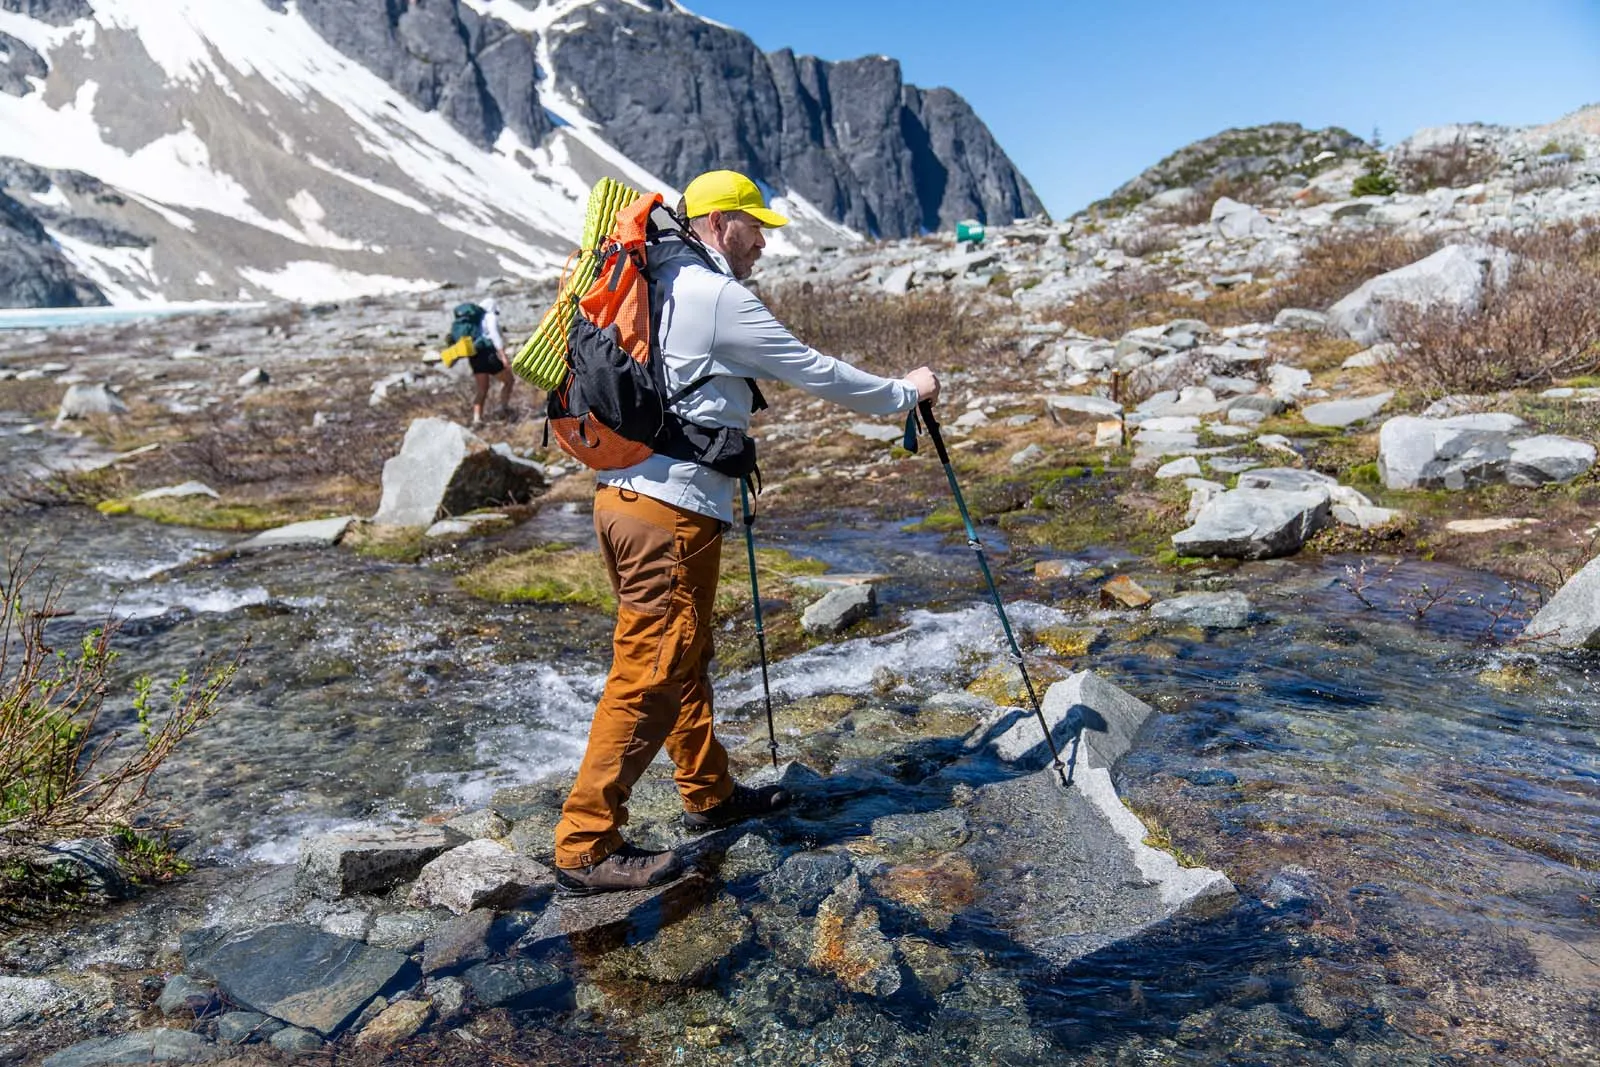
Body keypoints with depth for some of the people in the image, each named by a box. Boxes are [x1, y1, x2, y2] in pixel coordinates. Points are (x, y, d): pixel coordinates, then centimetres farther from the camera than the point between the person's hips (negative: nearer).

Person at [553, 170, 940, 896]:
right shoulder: (718, 294, -11)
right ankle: (586, 847, 4)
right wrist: (903, 393, 6)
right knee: (649, 674, -4)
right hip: (671, 509, -10)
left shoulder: (658, 286, 16)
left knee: (684, 657, 19)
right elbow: (814, 373, -7)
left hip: (624, 493, 10)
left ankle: (709, 794, 34)